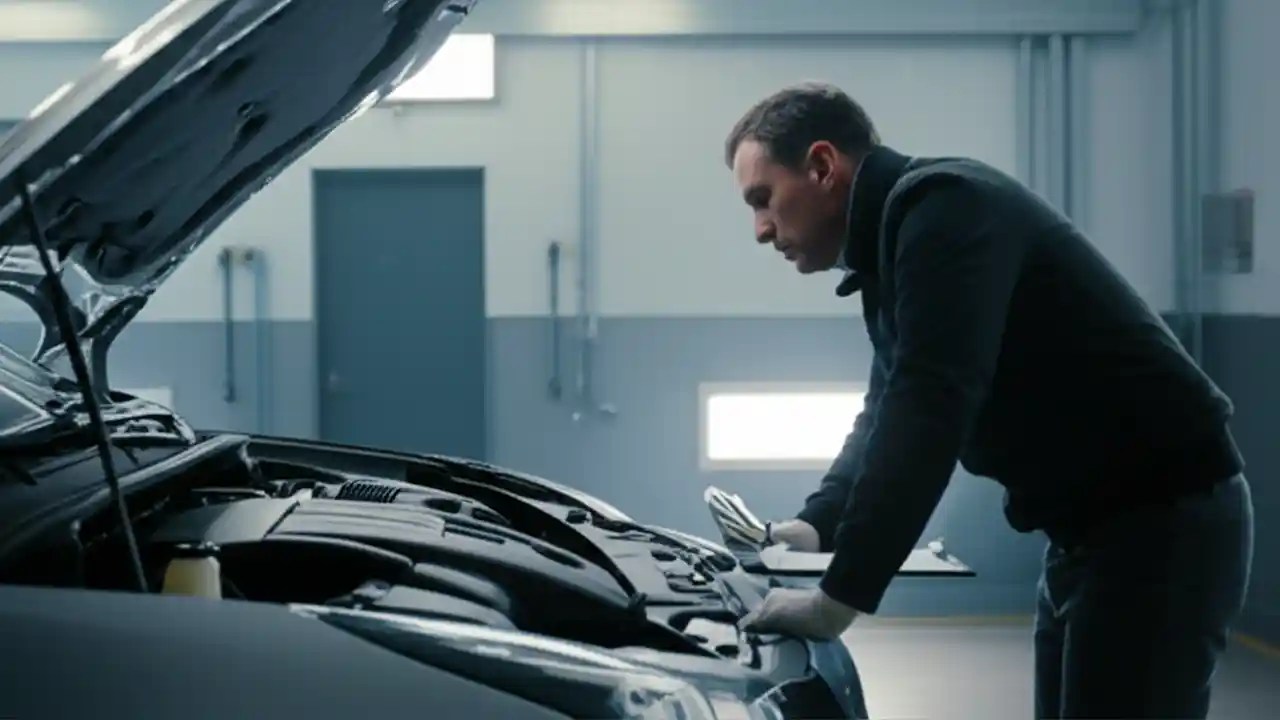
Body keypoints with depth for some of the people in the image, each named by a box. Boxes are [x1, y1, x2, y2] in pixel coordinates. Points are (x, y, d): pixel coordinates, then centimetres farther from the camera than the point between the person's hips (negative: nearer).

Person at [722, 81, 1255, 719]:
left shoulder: (942, 207, -19)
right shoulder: (898, 239, 13)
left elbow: (928, 414, -28)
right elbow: (889, 414, 19)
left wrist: (838, 598, -27)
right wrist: (816, 525, 2)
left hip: (1164, 517, -10)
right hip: (1093, 524, 10)